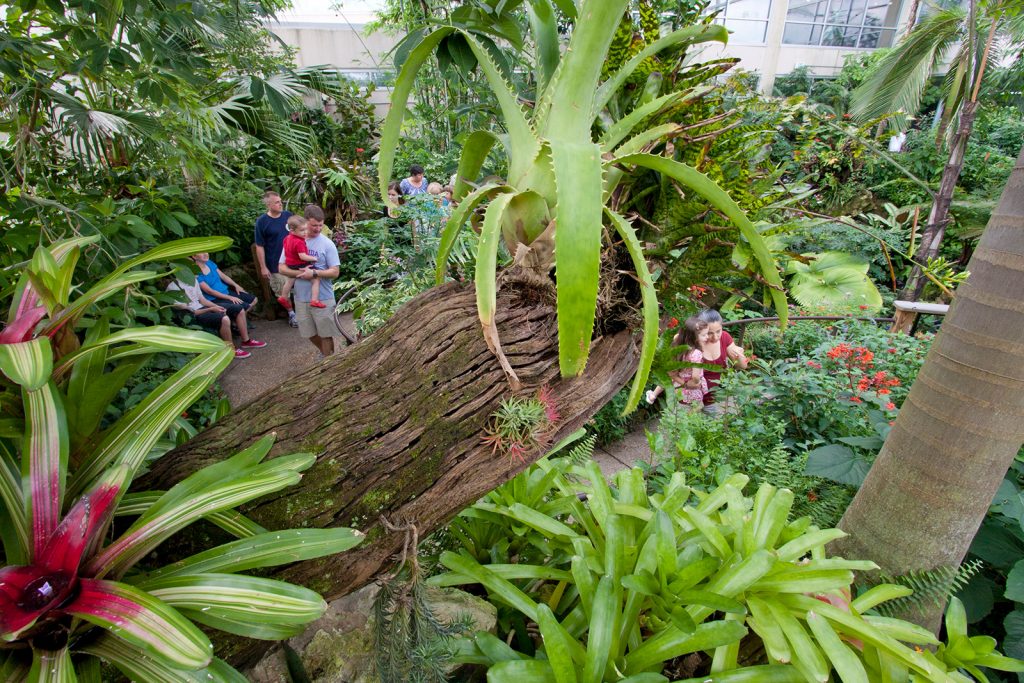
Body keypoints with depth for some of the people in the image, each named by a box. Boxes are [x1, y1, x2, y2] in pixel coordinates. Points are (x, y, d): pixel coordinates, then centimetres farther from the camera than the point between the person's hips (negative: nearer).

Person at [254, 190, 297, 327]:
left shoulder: (288, 215, 0)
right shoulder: (262, 221, -10)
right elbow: (259, 246, -8)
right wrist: (263, 267, -9)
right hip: (276, 264, -3)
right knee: (282, 292, 8)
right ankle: (291, 313, 28)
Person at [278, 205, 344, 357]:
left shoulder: (327, 244, -8)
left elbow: (335, 272, -10)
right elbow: (281, 268, 0)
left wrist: (314, 273, -23)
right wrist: (301, 273, -17)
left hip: (323, 298, -3)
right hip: (301, 297, 4)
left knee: (325, 334, 8)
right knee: (310, 333, 18)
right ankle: (325, 352, 43)